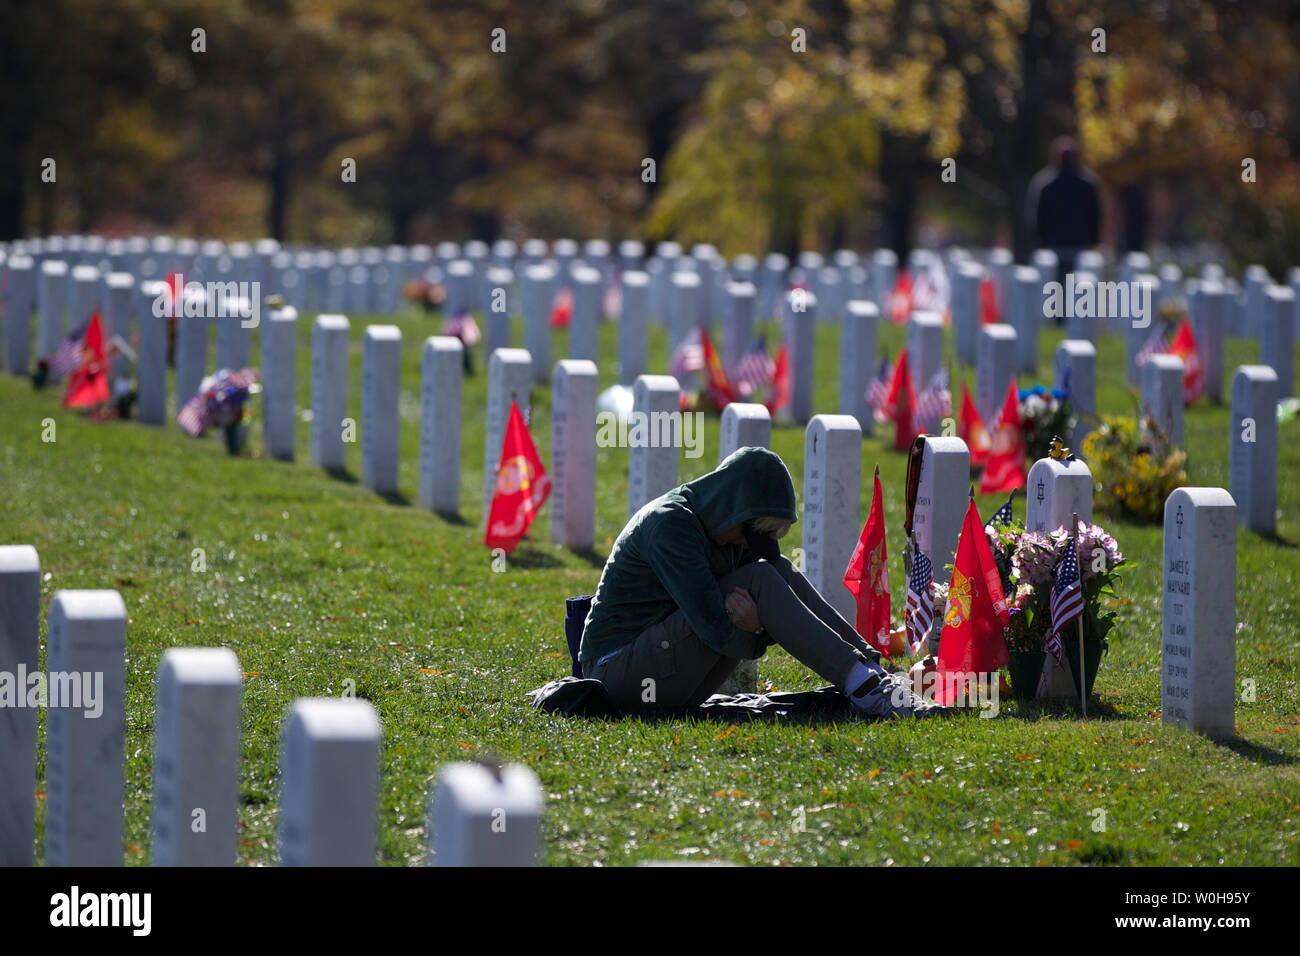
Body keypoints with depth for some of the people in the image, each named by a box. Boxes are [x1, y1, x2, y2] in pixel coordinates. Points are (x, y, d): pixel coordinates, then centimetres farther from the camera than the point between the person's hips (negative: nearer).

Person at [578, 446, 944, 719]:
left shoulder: (722, 528, 10)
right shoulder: (670, 523, -18)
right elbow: (714, 627, -23)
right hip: (619, 672, -9)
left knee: (779, 572, -5)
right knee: (759, 579, -22)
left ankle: (878, 675, -12)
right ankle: (866, 689, -27)